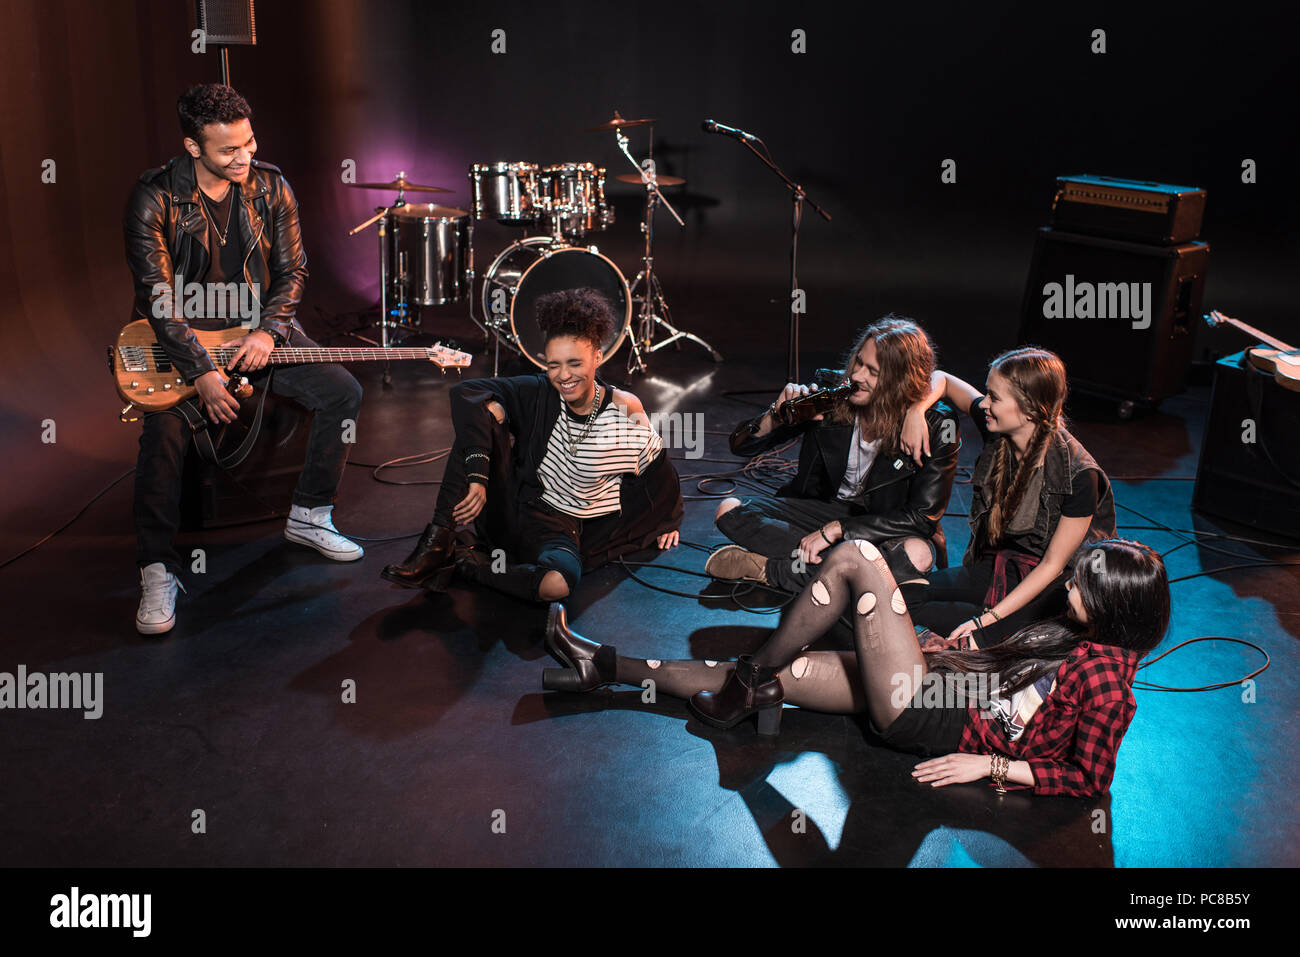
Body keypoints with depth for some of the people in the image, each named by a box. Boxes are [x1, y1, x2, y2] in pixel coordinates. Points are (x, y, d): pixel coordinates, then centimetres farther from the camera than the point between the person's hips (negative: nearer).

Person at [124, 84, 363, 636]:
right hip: (179, 339, -4)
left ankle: (309, 515, 6)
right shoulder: (154, 198, -13)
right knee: (164, 428, -29)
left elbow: (292, 271, 5)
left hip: (260, 328, 4)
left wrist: (268, 330, -14)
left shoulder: (270, 188, -1)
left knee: (343, 392, -13)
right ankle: (157, 571, -16)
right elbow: (157, 297, -17)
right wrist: (200, 371, -26)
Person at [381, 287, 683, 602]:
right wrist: (477, 476, -32)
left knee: (559, 582, -39)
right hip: (508, 508, 2)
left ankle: (467, 565, -10)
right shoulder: (540, 394, -8)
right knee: (477, 419, -21)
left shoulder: (625, 409, -10)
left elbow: (656, 466, 6)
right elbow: (467, 393, -21)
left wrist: (666, 520, 18)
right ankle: (438, 543, -18)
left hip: (562, 526, -1)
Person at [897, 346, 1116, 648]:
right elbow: (943, 380, 10)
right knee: (900, 596, -19)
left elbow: (1053, 565, -18)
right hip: (994, 565, 5)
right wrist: (917, 409, -12)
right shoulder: (996, 430, -8)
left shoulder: (1079, 475, -23)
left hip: (1051, 589, -5)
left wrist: (988, 618, -23)